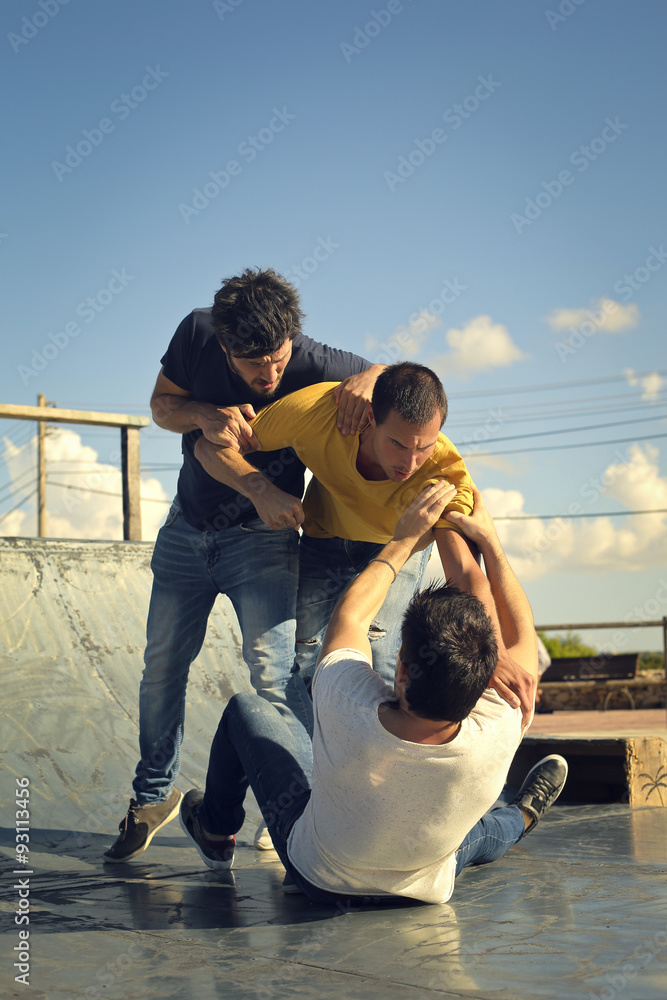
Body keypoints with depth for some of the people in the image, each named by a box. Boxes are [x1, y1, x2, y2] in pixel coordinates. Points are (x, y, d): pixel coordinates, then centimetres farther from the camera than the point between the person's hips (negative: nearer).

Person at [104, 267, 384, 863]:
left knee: (272, 670, -19)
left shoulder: (312, 364, -24)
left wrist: (368, 379, -38)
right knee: (162, 665, 11)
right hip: (186, 530, 4)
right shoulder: (197, 334, -16)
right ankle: (154, 794, 30)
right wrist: (203, 416, -25)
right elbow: (160, 404, -1)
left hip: (261, 538, -3)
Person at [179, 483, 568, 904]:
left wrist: (404, 540, -8)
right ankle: (520, 820, 67)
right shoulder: (496, 739, -37)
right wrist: (490, 540, -10)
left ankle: (215, 830, 42)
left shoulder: (349, 710, -40)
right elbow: (523, 634, -16)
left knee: (245, 709, 18)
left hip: (316, 877, 0)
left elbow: (349, 614, -17)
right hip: (424, 894, 1)